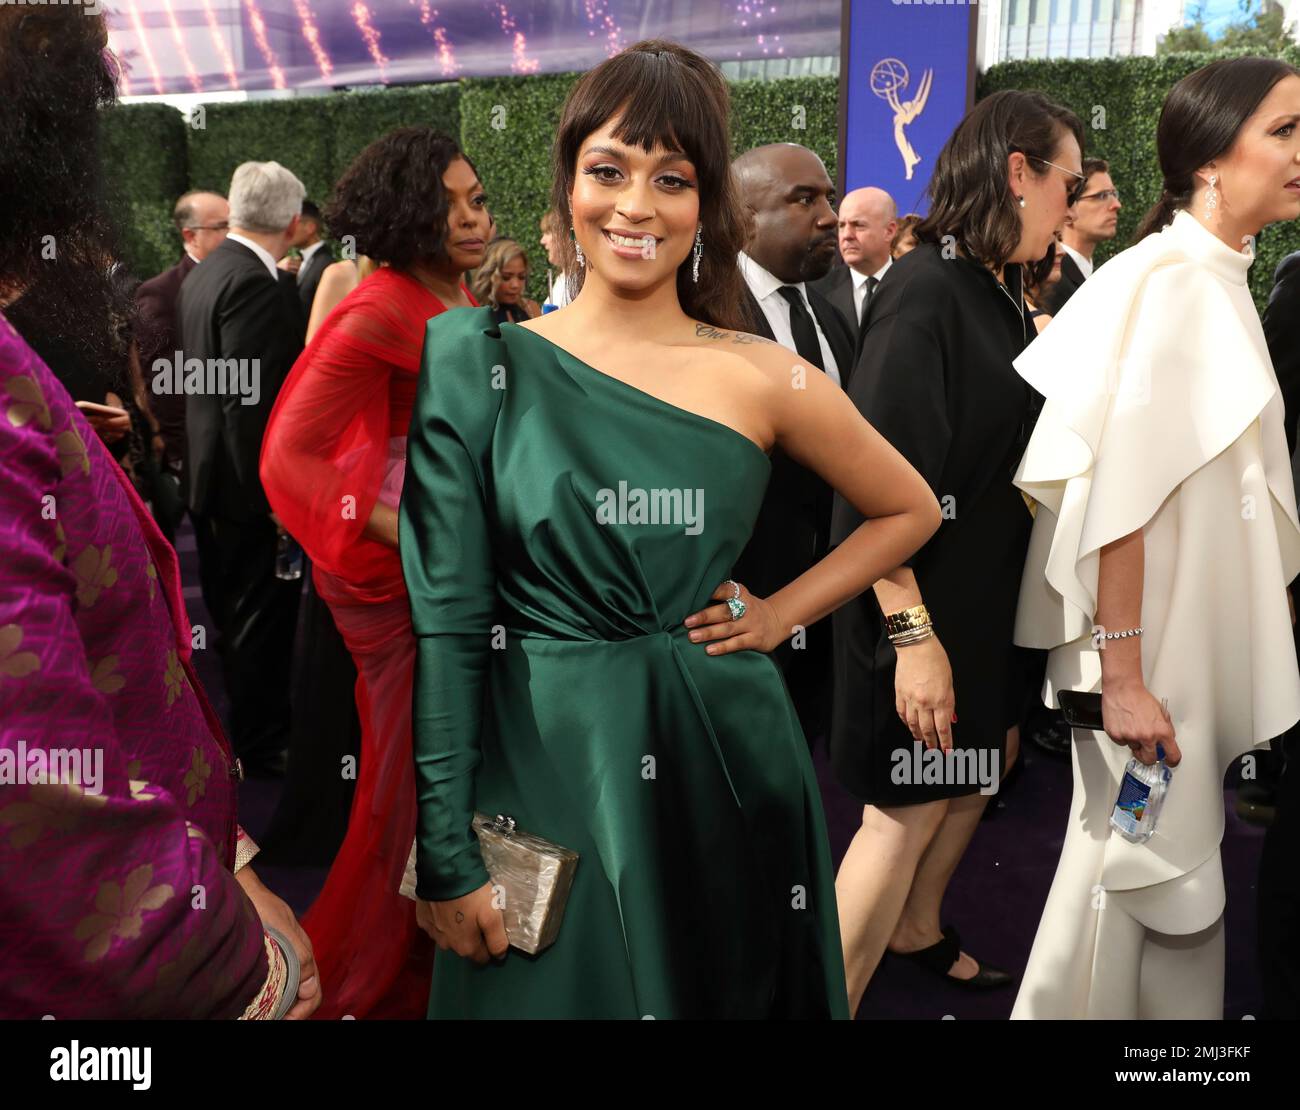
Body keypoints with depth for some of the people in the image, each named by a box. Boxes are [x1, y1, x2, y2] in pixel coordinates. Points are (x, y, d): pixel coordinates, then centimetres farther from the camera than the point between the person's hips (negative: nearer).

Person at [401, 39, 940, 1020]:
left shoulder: (762, 378, -1)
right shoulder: (480, 362, -3)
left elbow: (909, 509, 14)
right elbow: (448, 618, -5)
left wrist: (783, 612, 1)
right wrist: (447, 858, -6)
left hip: (724, 766, 1)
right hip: (540, 771, -1)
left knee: (730, 988, 17)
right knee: (558, 992, 14)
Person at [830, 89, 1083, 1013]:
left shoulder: (1004, 295, 6)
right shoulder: (926, 293, -20)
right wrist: (912, 632, -29)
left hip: (992, 590, 9)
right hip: (921, 598, -9)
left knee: (991, 761, 22)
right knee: (911, 805, 0)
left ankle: (920, 929, 45)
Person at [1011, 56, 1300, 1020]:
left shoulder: (1221, 279, 11)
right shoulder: (1173, 281, -18)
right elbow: (1118, 490, -24)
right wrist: (1123, 678, -24)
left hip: (1197, 630, 9)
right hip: (1149, 642, -9)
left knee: (1176, 854, 19)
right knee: (1150, 863, 4)